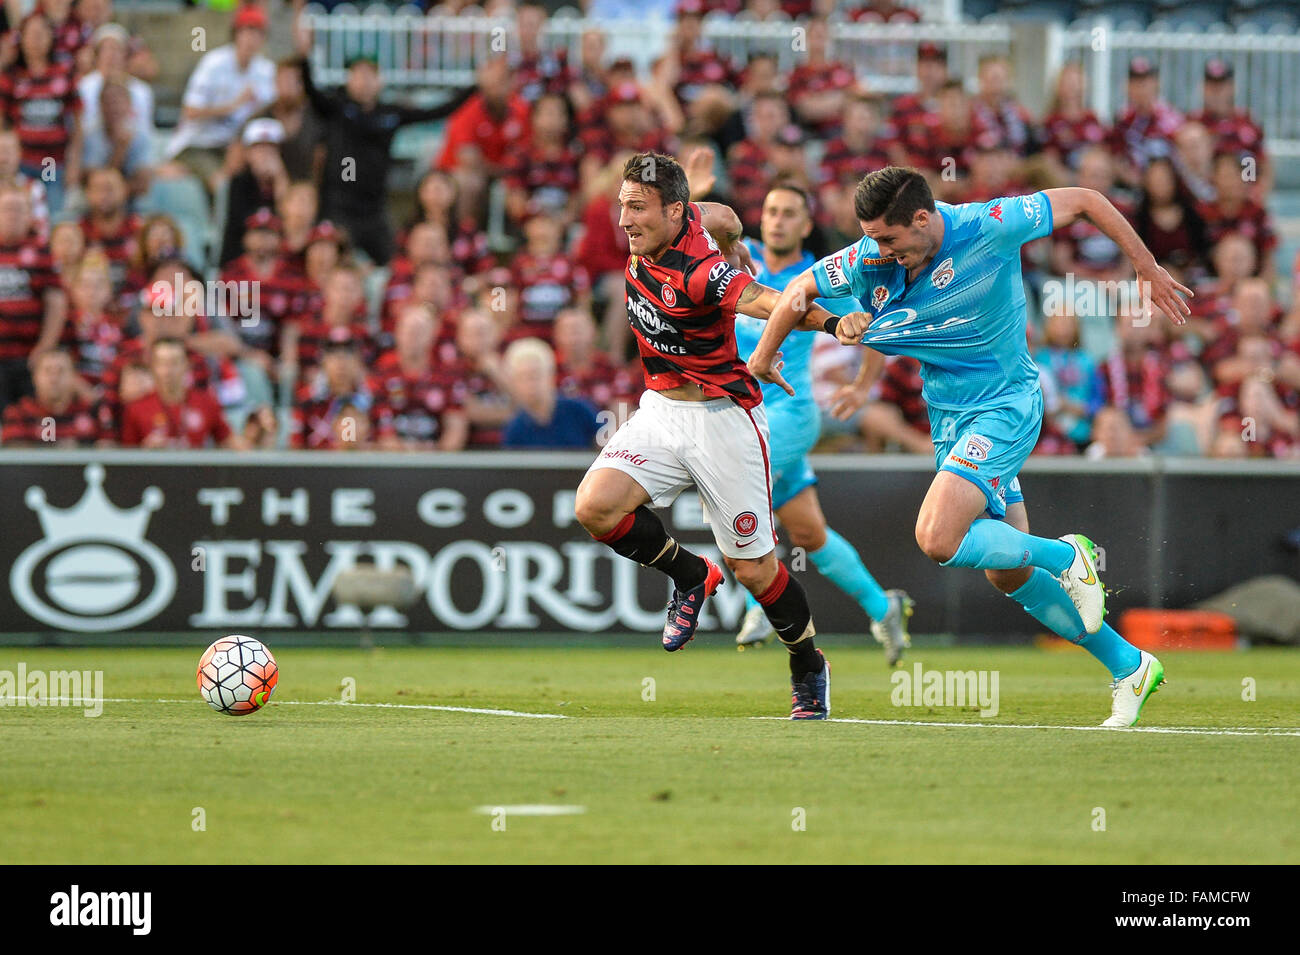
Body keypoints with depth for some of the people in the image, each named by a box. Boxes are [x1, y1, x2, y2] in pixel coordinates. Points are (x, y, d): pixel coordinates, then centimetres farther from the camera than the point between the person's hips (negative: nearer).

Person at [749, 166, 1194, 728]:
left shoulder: (990, 227, -21)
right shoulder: (870, 261, -8)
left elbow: (1084, 201, -10)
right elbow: (800, 290, 9)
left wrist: (1149, 272, -3)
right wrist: (764, 354, 14)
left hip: (1005, 406, -7)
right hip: (949, 417, 7)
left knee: (938, 539, -25)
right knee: (1008, 573, 9)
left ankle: (1066, 556, -2)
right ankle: (1128, 666, 22)